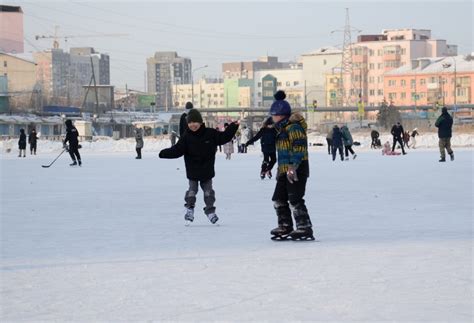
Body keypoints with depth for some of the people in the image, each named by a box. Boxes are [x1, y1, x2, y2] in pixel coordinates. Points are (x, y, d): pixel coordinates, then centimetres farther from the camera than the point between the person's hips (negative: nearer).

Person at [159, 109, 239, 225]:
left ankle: (210, 210, 22)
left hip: (207, 170, 1)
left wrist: (233, 127, -5)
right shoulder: (186, 137, -10)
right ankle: (189, 209, 17)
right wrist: (164, 153, -18)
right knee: (192, 190, 2)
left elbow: (223, 137, 1)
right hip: (192, 171, -1)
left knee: (208, 191, 9)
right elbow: (177, 150, -10)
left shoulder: (210, 133, -8)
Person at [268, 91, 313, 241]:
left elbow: (299, 147, -24)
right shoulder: (282, 129, 19)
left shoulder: (294, 127, -13)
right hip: (285, 170, 11)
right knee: (278, 199, 12)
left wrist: (293, 167, -31)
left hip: (296, 170, -11)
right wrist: (281, 169, 29)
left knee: (295, 200, -13)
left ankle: (305, 228, -12)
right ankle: (285, 226, 21)